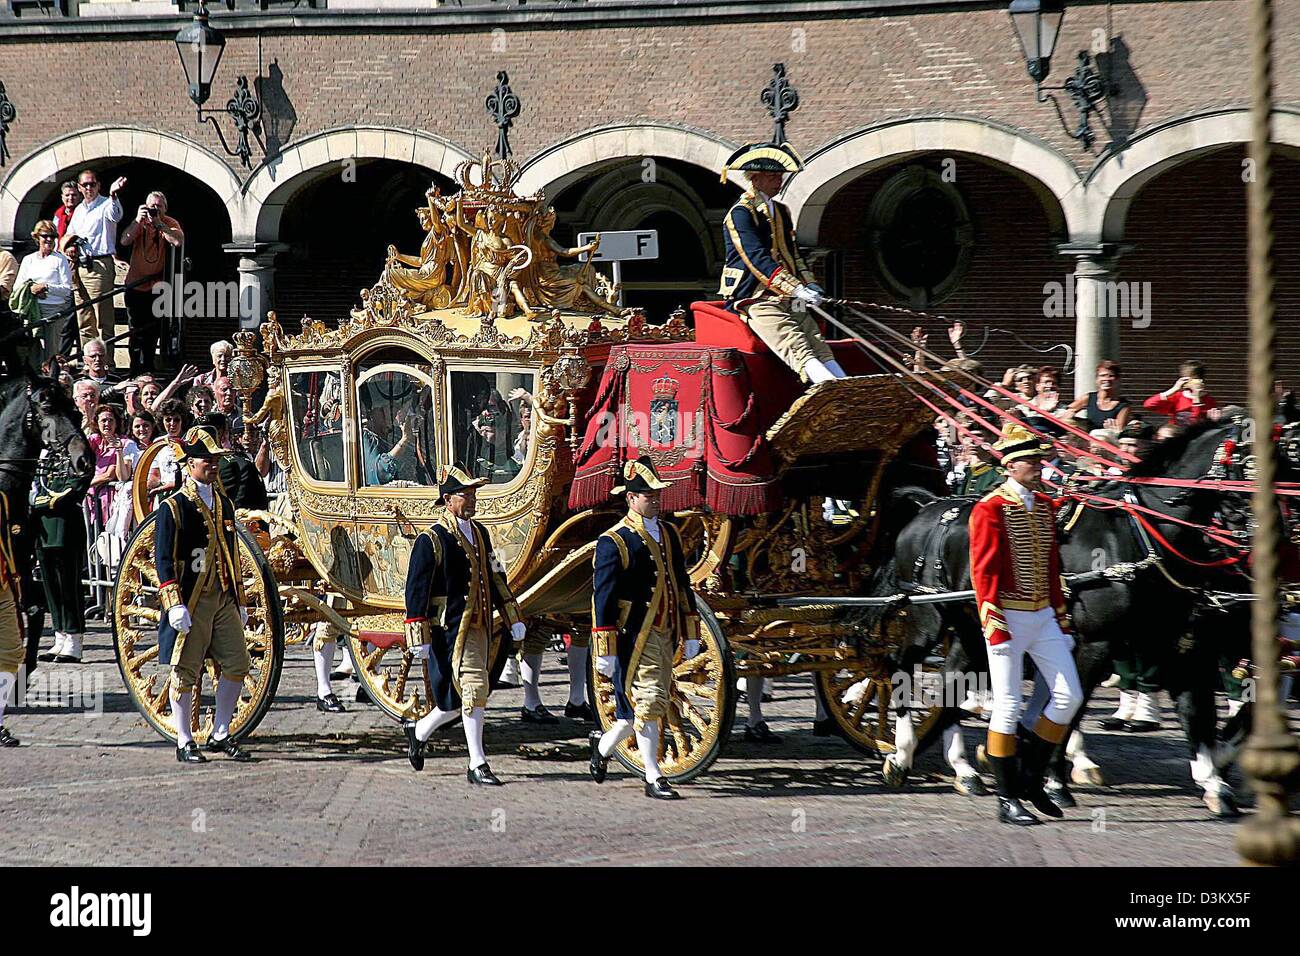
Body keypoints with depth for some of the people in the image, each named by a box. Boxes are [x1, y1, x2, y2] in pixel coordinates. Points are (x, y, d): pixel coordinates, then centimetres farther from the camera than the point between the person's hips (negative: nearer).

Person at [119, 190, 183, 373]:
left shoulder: (170, 223, -4)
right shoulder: (139, 222, -2)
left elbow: (178, 242, -22)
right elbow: (125, 240, -16)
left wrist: (159, 224, -23)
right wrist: (138, 221, -25)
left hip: (157, 286, 0)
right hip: (136, 285, 0)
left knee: (153, 330, 9)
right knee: (137, 330, 0)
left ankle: (148, 368, 21)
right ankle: (135, 370, 5)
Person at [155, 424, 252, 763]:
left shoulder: (224, 504, 15)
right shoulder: (174, 508, -7)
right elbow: (164, 559, -10)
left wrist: (240, 602, 20)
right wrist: (174, 605, -18)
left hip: (223, 599, 7)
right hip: (191, 601, -7)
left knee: (237, 665, 5)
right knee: (185, 670, 0)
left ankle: (219, 735, 17)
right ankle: (185, 743, 7)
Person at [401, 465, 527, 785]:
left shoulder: (480, 533, 15)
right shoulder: (431, 540, -8)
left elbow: (496, 579, 22)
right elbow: (416, 591, -10)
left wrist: (513, 621, 19)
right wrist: (419, 640, -13)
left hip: (479, 628, 8)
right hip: (451, 630, -8)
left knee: (462, 698, 12)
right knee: (473, 688, -13)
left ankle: (418, 731, 35)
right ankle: (477, 766, -8)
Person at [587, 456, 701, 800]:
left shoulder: (669, 534, 12)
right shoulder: (614, 542, -10)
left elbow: (682, 584, 19)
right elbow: (603, 598, -11)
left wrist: (690, 634, 16)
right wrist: (605, 652, -14)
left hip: (665, 636, 7)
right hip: (634, 638, -7)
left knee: (649, 705, 12)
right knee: (648, 704, -9)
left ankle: (603, 744, 35)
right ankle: (654, 779, -3)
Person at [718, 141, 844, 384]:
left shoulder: (781, 211, 21)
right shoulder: (740, 214, -8)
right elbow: (757, 258, -18)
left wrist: (808, 283, 8)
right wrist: (795, 288, -26)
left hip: (788, 300, 9)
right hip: (756, 302, -9)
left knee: (821, 349, -11)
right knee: (799, 350, -26)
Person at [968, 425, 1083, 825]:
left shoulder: (1045, 506, 12)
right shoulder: (990, 509, -10)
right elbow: (983, 571, -13)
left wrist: (1061, 618, 16)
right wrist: (994, 626, -18)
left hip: (1043, 616, 7)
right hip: (1009, 618, -7)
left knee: (1069, 695, 3)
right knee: (1008, 707, -3)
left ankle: (1031, 778, 16)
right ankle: (1008, 800, 4)